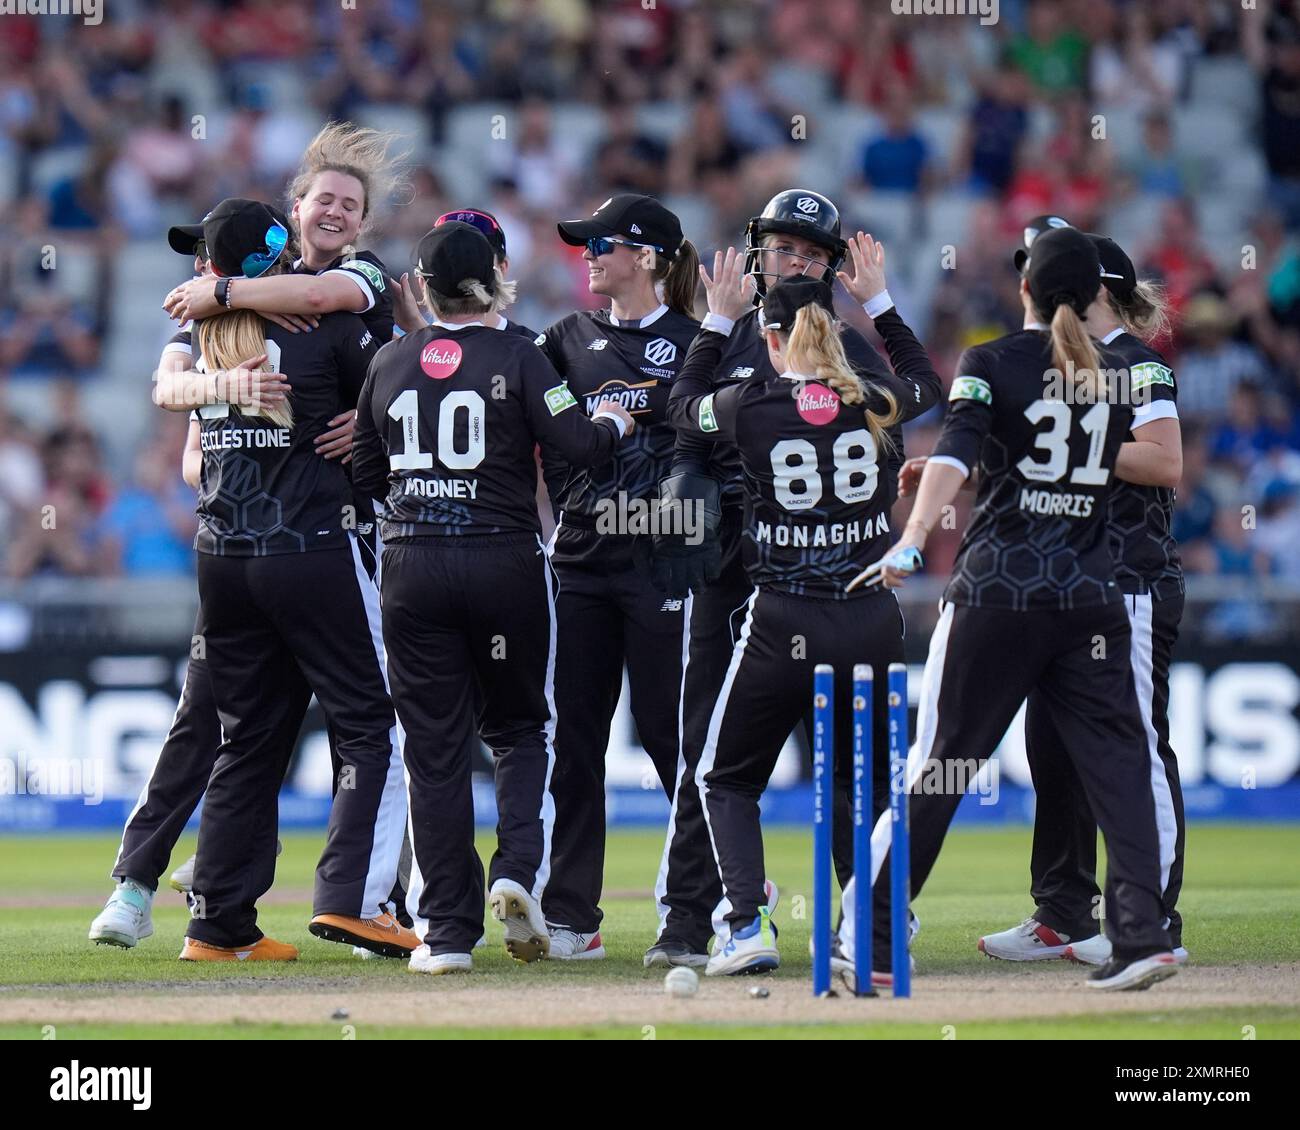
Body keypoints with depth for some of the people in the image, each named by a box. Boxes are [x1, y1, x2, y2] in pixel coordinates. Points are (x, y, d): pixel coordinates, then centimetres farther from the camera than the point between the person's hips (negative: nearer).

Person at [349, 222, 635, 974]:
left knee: (434, 745, 5)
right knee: (522, 728, 14)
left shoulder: (390, 365, 6)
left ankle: (446, 931, 1)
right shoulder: (516, 358, -6)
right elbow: (580, 447, -13)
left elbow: (367, 474, 14)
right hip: (504, 563, -2)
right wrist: (615, 422, 8)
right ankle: (520, 870, -10)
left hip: (412, 567, 2)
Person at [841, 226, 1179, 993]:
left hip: (997, 589, -3)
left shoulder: (992, 363, -2)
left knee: (939, 762, 1)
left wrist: (911, 541, -31)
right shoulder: (1116, 373, 11)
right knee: (1115, 759, 3)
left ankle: (868, 943, 4)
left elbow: (956, 455, -18)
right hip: (1092, 596, 3)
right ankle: (1144, 935, -11)